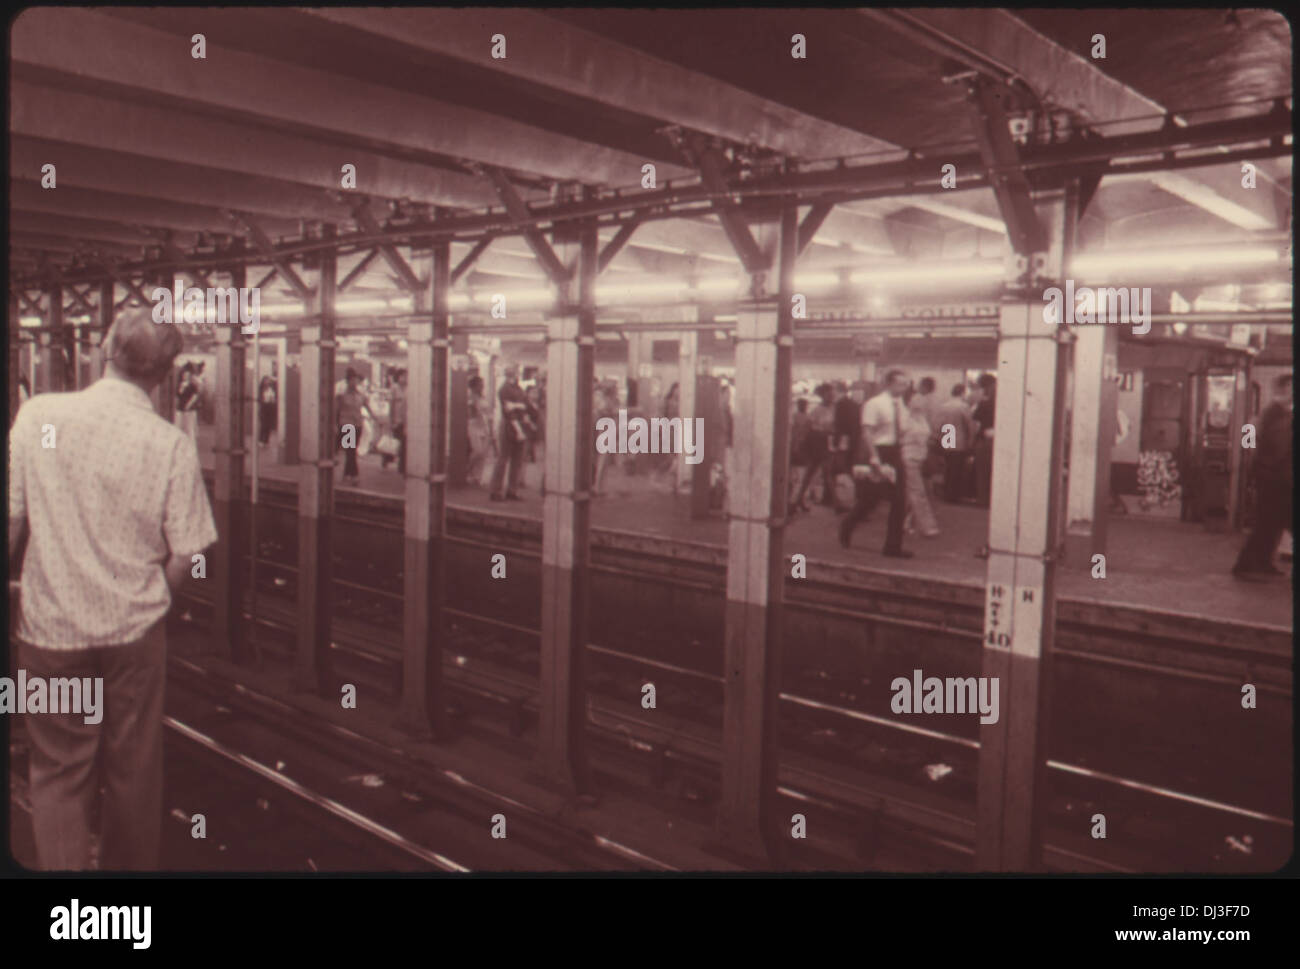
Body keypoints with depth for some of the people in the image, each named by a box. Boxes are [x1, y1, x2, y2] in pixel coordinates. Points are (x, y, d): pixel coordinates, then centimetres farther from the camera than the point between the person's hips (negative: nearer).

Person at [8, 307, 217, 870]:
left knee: (58, 772, 14)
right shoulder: (171, 444, -12)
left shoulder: (38, 416, -10)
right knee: (133, 770, 16)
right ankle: (131, 866, 32)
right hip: (135, 632, 0)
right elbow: (184, 557, -10)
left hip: (50, 628, 0)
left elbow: (13, 521, -4)